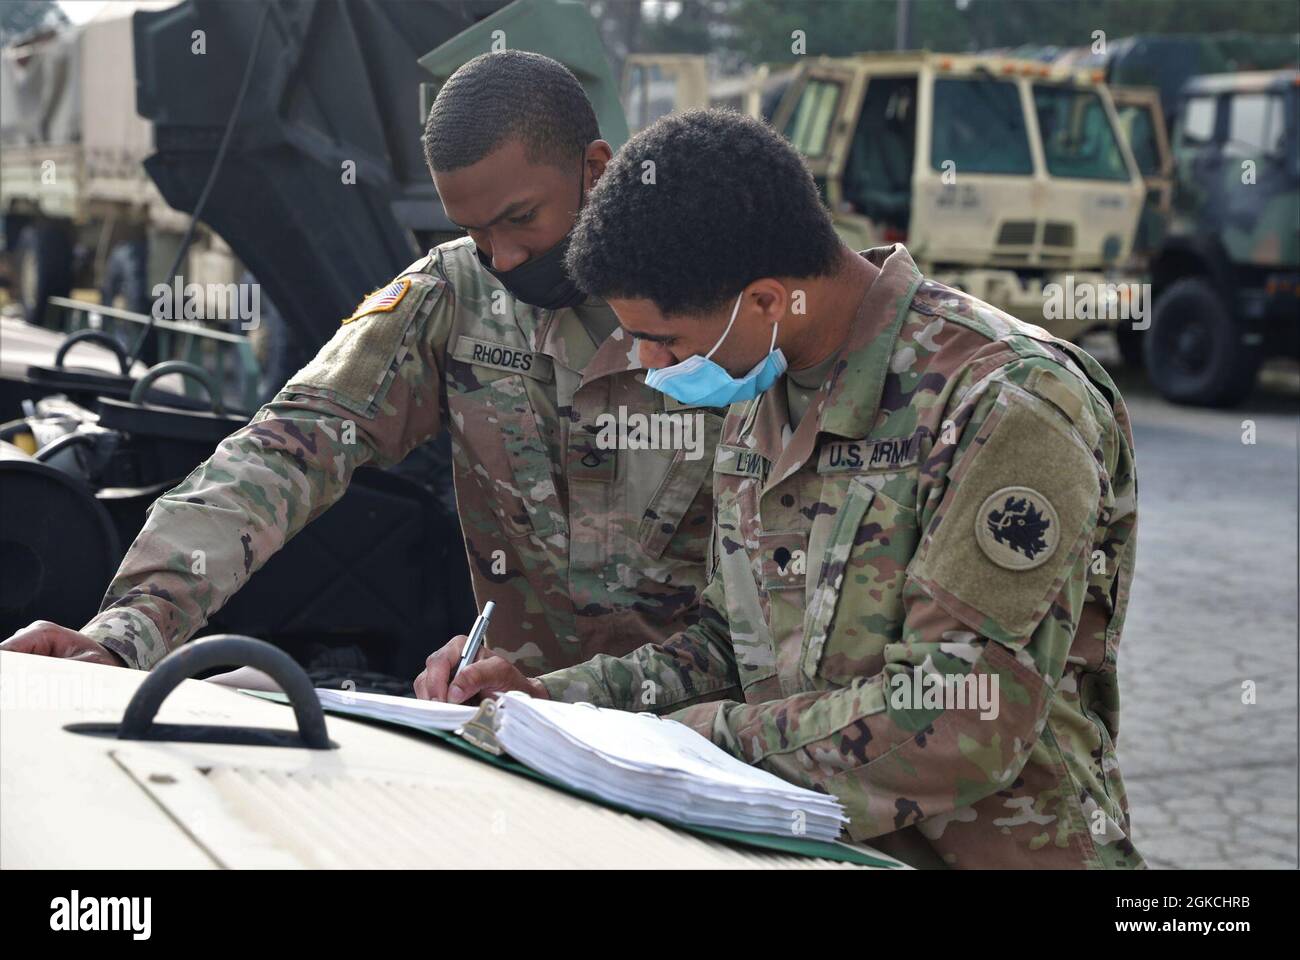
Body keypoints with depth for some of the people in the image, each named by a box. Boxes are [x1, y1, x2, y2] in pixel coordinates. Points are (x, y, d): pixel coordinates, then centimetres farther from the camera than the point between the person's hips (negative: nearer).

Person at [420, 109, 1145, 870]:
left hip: (989, 850, -6)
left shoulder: (1004, 407, -17)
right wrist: (559, 696, 4)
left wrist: (697, 733, -15)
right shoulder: (762, 398, 9)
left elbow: (958, 730, -23)